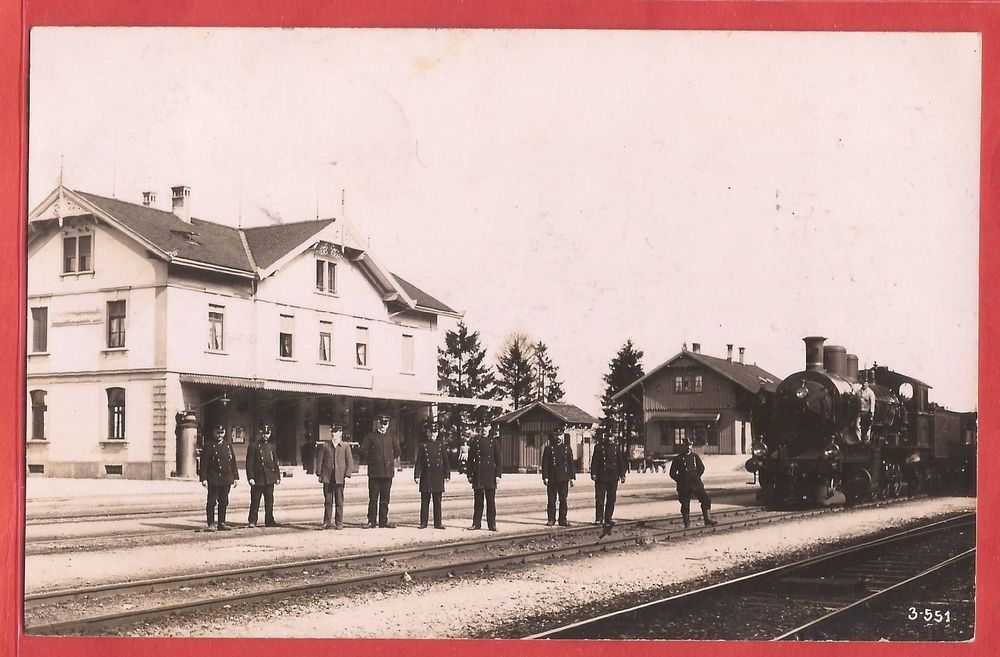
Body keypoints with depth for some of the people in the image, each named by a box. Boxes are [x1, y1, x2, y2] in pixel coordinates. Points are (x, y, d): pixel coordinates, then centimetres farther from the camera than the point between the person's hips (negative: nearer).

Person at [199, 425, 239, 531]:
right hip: (213, 480, -5)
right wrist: (203, 478, -12)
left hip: (226, 480, 5)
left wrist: (235, 477, 11)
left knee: (224, 502, 8)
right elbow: (204, 463, -5)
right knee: (211, 502, -3)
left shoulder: (228, 446, 13)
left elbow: (233, 463, 16)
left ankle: (222, 523, 15)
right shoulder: (209, 447, -2)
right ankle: (211, 524, 1)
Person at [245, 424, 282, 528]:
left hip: (270, 479, 5)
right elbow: (249, 463, -5)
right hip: (258, 479, -5)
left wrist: (278, 476, 12)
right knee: (255, 501, -2)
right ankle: (252, 521, 3)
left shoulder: (271, 447, 14)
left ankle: (269, 521, 14)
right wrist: (250, 478, -12)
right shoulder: (253, 447, -2)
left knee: (269, 501, 7)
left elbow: (275, 463, 18)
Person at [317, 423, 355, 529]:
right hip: (327, 477, 1)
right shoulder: (326, 446, 11)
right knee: (328, 501, 3)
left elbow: (350, 462, 4)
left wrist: (347, 475, -6)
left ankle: (339, 523, 5)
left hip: (339, 478, -1)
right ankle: (326, 522, 7)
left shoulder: (345, 447, 6)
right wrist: (319, 474, 3)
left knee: (339, 501, 0)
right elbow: (321, 460, 10)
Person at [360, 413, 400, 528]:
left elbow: (397, 451, 23)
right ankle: (372, 521, 2)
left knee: (385, 499, 5)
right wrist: (370, 461, 0)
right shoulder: (370, 436, 2)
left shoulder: (391, 437, 12)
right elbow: (363, 451, 0)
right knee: (373, 498, -2)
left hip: (388, 472, 3)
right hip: (374, 472, -3)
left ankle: (383, 521, 10)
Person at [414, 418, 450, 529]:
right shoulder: (423, 446, 3)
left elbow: (445, 461, 9)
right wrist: (417, 475, -6)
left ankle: (438, 523, 8)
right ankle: (423, 523, 7)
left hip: (438, 478, 1)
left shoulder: (440, 446, 8)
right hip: (426, 478, -1)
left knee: (438, 502, 4)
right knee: (425, 502, 2)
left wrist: (447, 475, 3)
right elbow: (418, 462, 1)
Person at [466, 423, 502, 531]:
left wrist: (498, 474, -2)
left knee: (491, 500, 1)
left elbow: (498, 459, 5)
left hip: (490, 475, -1)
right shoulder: (475, 440, 6)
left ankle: (492, 524, 6)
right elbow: (470, 458, 6)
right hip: (478, 475, 1)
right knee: (478, 500, 5)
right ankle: (476, 523, 11)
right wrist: (469, 474, 2)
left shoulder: (494, 441, 4)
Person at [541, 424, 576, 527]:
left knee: (563, 500, 2)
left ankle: (562, 520, 8)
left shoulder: (567, 448, 9)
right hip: (552, 479, -1)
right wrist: (545, 477, -7)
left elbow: (571, 463, 10)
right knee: (551, 500, 1)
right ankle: (551, 519, 7)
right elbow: (545, 463, 1)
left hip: (563, 479, 1)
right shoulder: (548, 448, 4)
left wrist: (572, 477, 4)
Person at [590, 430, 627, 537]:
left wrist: (622, 475, 9)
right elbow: (594, 461, -1)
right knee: (599, 498, -7)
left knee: (611, 499, 6)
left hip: (613, 477, 3)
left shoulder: (616, 447, 9)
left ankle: (608, 518, 14)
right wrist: (593, 473, -10)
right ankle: (599, 518, -4)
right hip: (601, 477, -3)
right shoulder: (598, 447, 0)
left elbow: (621, 461, 13)